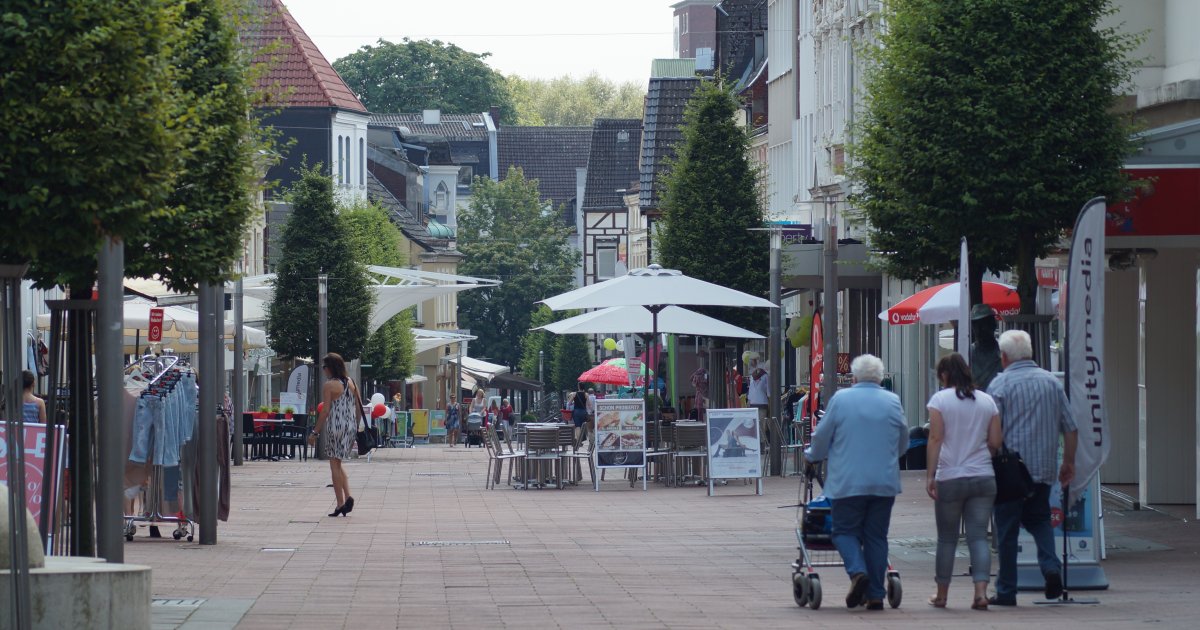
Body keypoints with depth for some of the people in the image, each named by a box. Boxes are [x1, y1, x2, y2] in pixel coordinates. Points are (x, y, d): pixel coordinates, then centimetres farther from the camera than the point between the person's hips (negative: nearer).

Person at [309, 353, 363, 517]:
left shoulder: (329, 385, -10)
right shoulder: (351, 382, 9)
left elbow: (325, 411, -13)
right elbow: (359, 408, 10)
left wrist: (315, 432, -7)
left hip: (335, 426, -6)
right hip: (351, 427, 6)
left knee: (335, 465, 3)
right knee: (338, 464, 18)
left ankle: (340, 503, 0)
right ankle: (348, 496, 0)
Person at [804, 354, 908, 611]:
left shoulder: (840, 399, -3)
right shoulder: (893, 402, 5)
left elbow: (822, 438, 4)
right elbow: (903, 443, 16)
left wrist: (812, 454, 25)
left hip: (848, 481, -2)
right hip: (884, 482, 3)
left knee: (845, 531, 8)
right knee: (876, 536, 9)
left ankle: (857, 571, -19)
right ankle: (875, 595, 7)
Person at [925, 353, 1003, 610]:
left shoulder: (940, 399, -3)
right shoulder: (987, 401, 7)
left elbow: (936, 439, -10)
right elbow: (995, 443, 6)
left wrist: (930, 475, -10)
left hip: (950, 478, -2)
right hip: (983, 478, 2)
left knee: (947, 538, 8)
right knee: (979, 536, 1)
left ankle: (941, 595, 16)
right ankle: (980, 591, -13)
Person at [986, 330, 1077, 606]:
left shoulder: (1000, 384, -7)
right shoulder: (1052, 382, 6)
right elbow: (1070, 428, 9)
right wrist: (1069, 462, 19)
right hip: (1044, 468, 4)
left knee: (1007, 530, 3)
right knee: (1038, 518, 21)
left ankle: (1006, 591, 6)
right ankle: (1050, 565, -3)